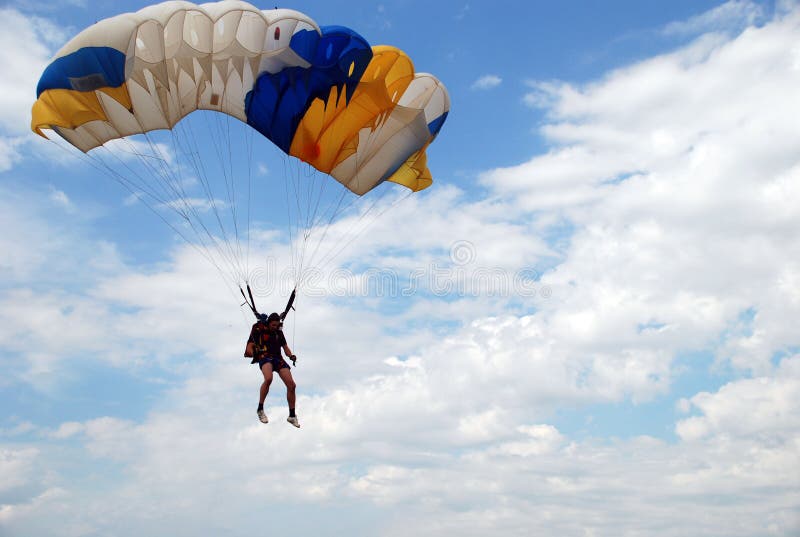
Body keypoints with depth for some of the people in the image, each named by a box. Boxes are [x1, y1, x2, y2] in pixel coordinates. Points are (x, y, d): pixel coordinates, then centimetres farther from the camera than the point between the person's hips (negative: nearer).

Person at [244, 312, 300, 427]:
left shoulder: (279, 332, 17)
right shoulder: (259, 330, 3)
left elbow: (285, 347, 22)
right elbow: (249, 347, -1)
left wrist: (291, 355, 1)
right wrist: (254, 354, -24)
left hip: (278, 358, 5)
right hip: (265, 357, -5)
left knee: (292, 385, -7)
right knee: (268, 378, -37)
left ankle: (292, 416, 10)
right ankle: (260, 409, -18)